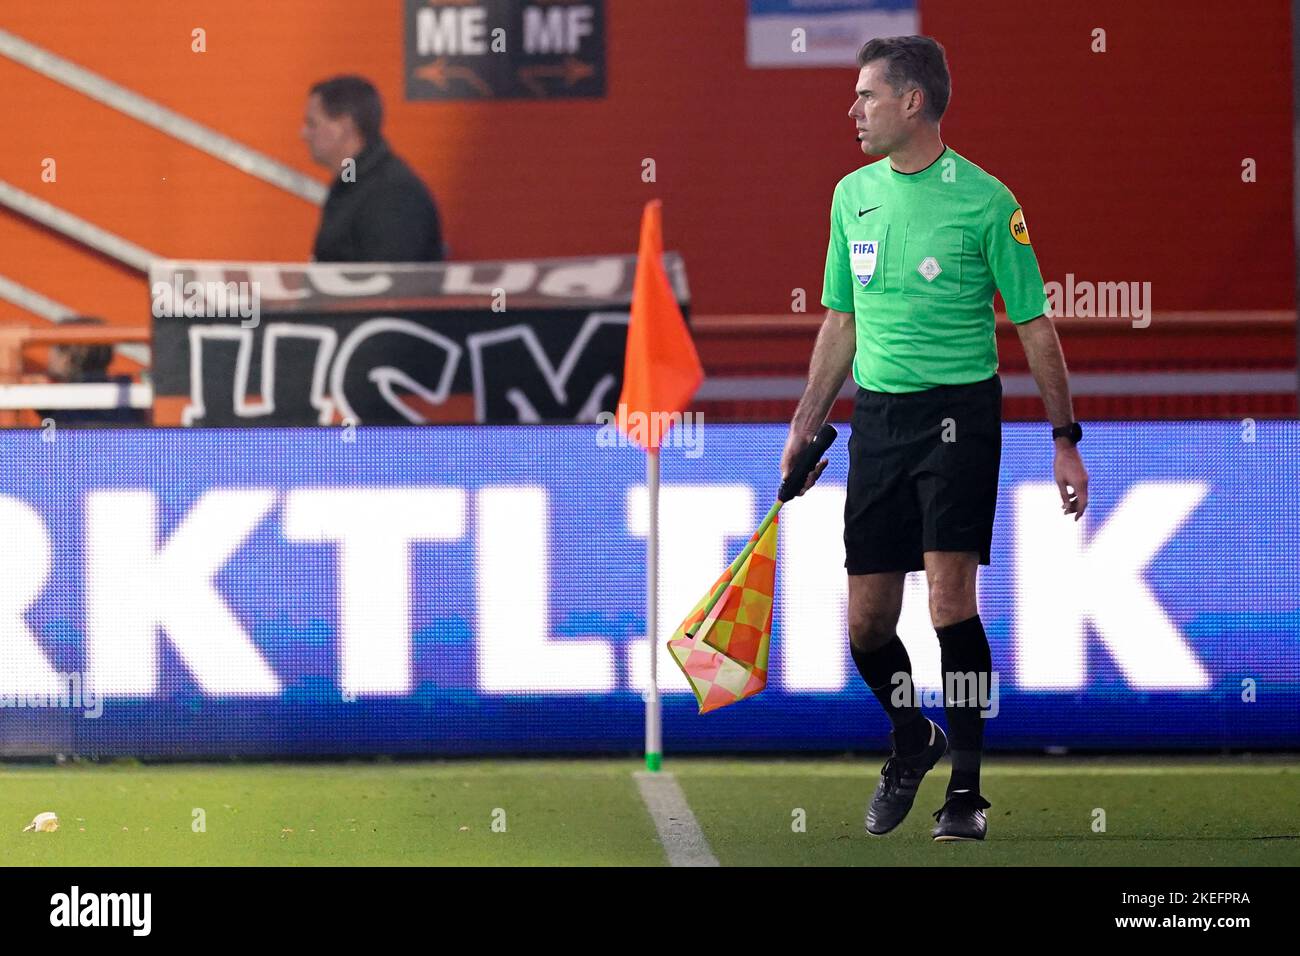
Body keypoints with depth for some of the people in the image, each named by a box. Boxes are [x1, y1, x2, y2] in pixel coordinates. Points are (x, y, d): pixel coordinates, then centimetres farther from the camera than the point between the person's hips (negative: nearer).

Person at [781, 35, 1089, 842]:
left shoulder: (985, 200, -6)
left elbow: (1035, 325, -2)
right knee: (867, 623, 3)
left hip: (960, 410, -5)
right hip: (877, 414, 5)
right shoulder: (853, 195, 10)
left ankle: (967, 789, -8)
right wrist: (808, 422, 16)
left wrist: (1066, 437, -4)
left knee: (950, 598, -16)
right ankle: (912, 741, 31)